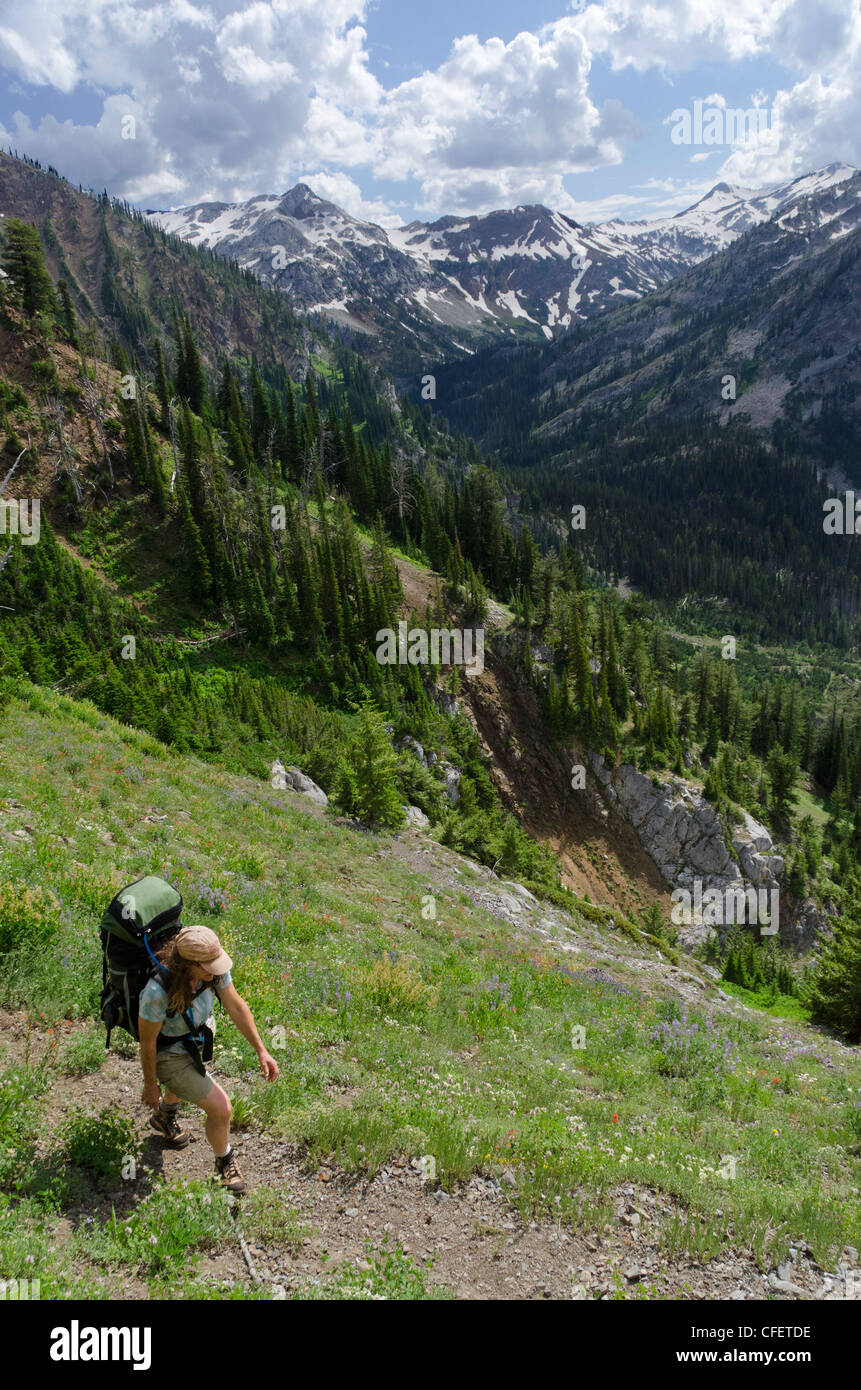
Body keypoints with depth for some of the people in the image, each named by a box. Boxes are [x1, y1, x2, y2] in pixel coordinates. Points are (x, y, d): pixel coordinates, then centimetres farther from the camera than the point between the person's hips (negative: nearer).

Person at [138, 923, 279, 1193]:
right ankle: (224, 1162, 25)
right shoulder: (158, 993, -40)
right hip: (169, 1054, -6)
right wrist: (150, 1085, -9)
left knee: (187, 1081, 35)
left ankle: (165, 1115, 69)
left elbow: (236, 1007, -12)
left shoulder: (213, 968, -26)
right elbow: (147, 1043, -24)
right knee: (220, 1109, -7)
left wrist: (261, 1051, -11)